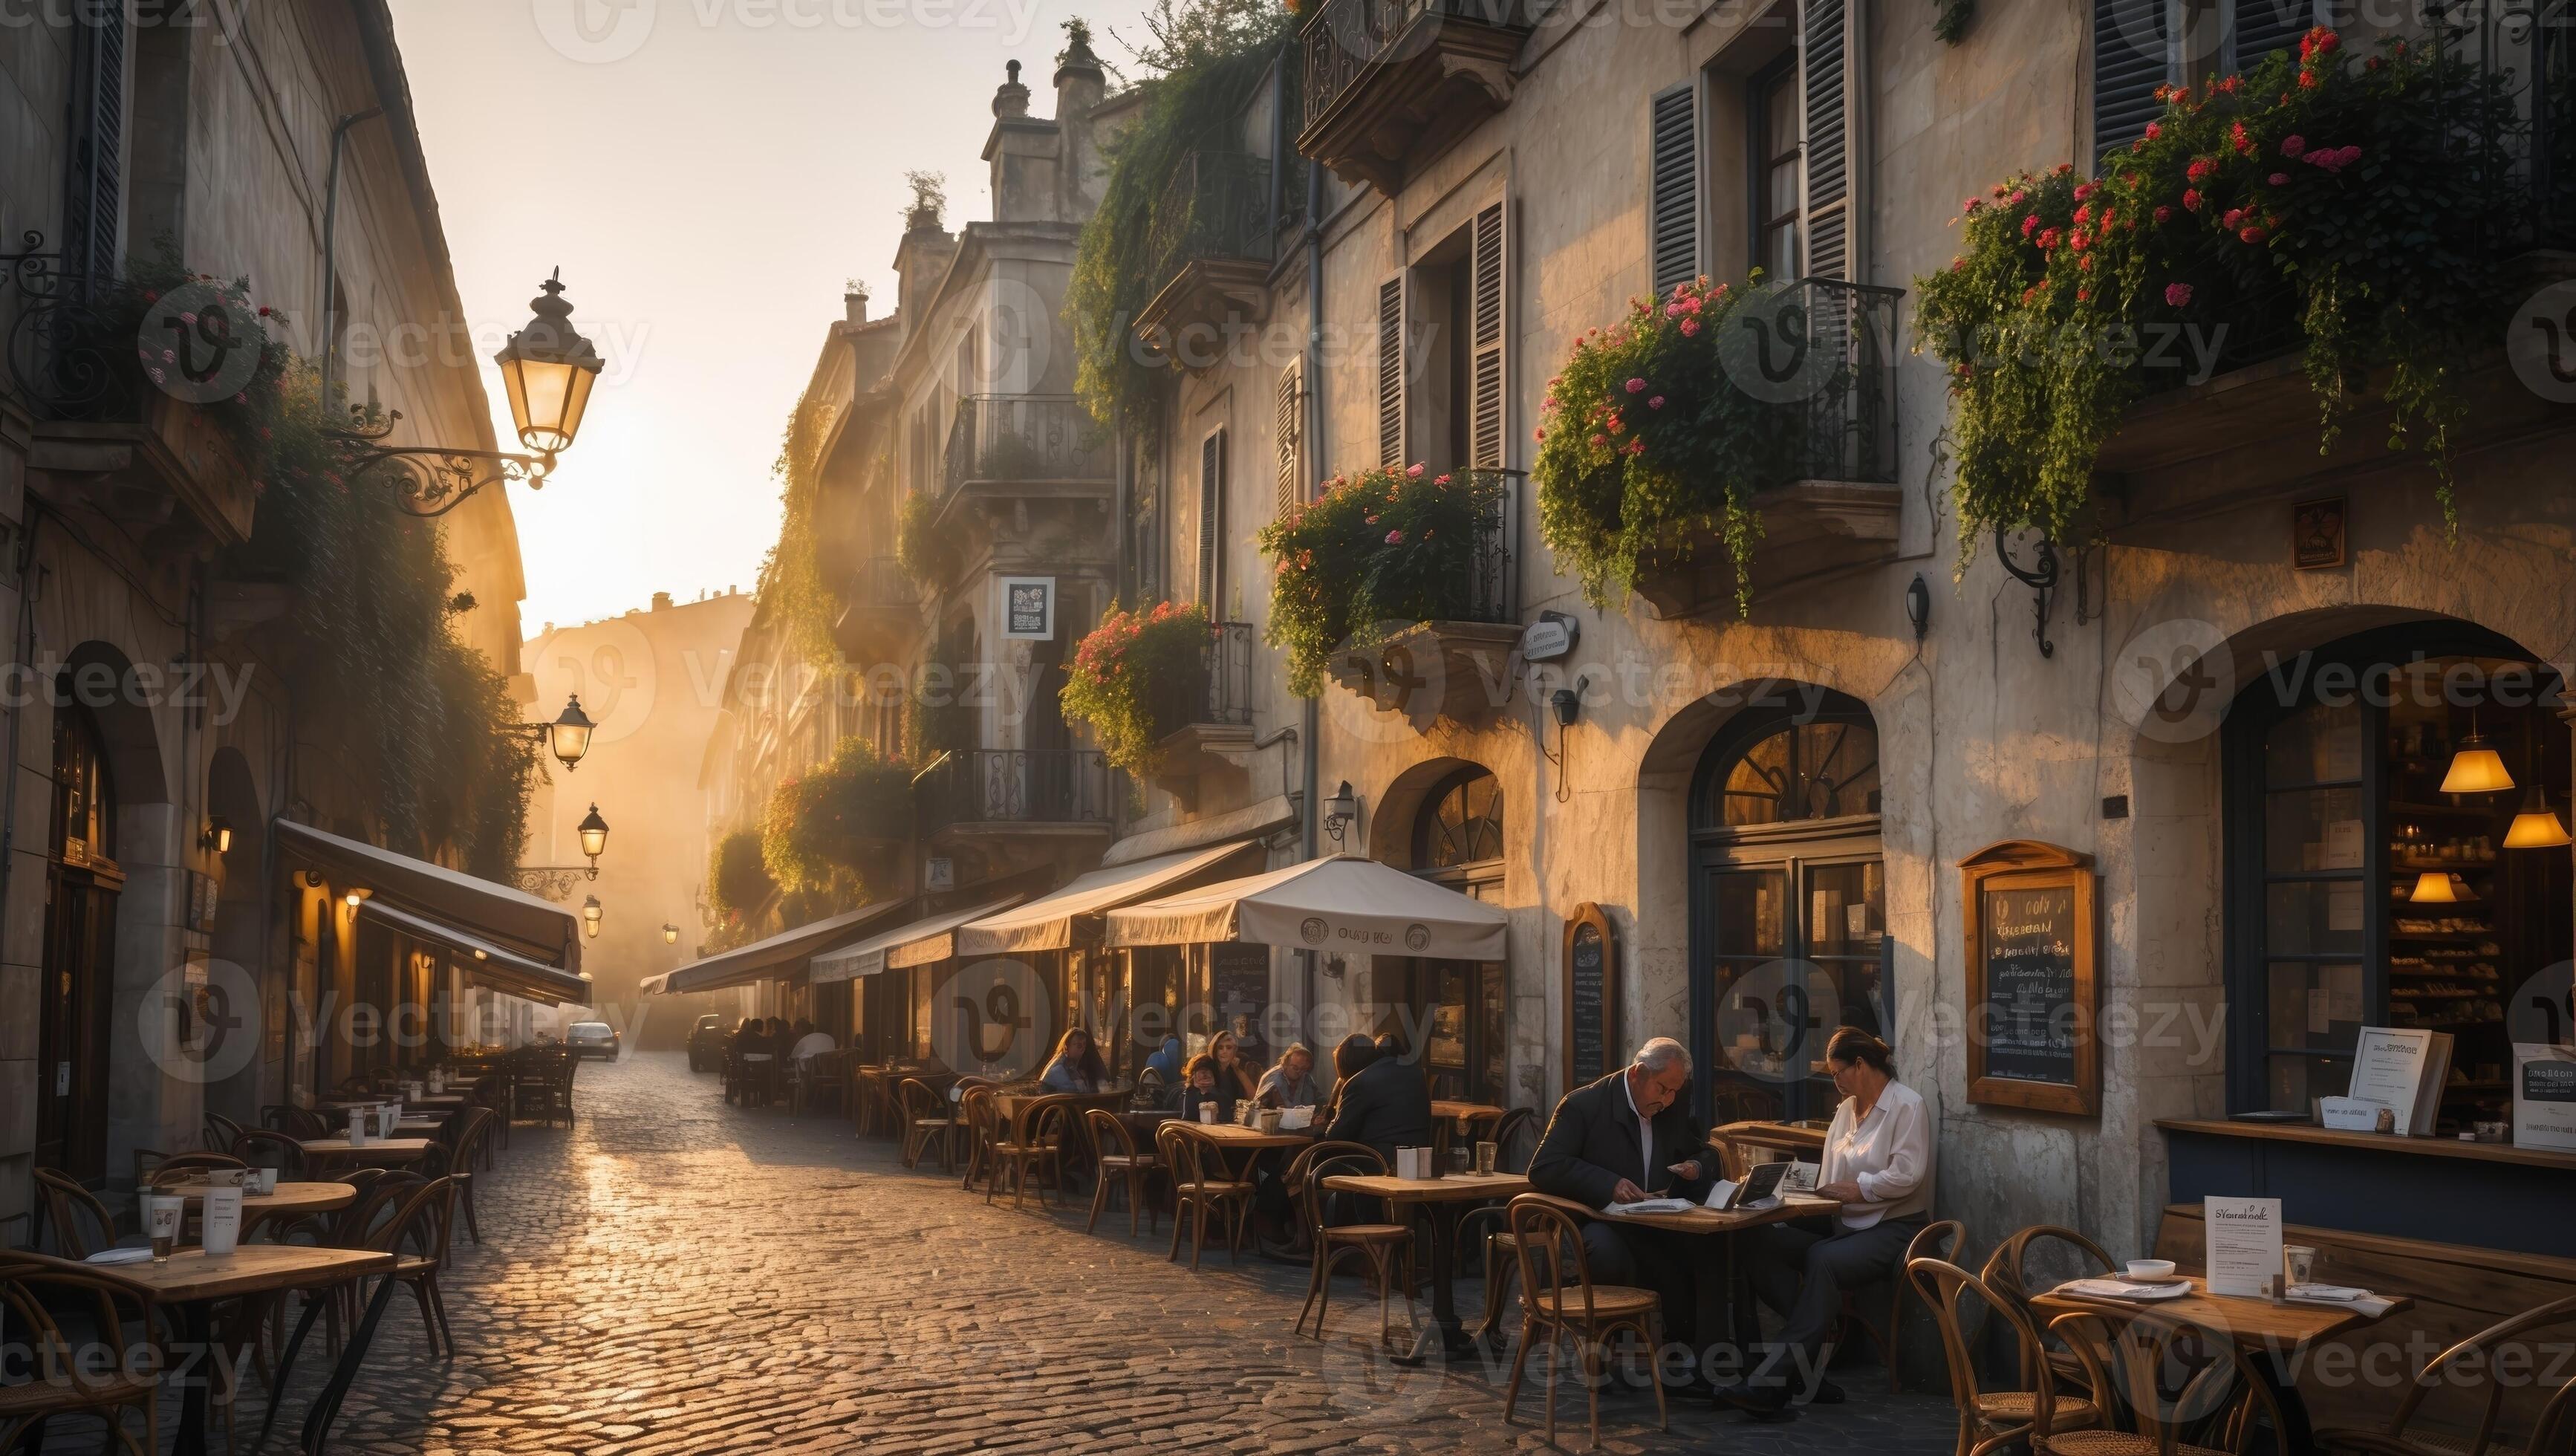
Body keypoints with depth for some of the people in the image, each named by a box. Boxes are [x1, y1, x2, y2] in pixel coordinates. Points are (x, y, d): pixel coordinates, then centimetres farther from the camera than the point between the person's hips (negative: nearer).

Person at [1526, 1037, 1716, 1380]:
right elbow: (1543, 1168, -15)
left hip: (1659, 1224, 5)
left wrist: (1697, 1168, 0)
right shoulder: (1584, 1105, -7)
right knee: (1608, 1251, -39)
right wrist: (1609, 1185, -25)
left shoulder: (1675, 1109, 11)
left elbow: (1706, 1155, 26)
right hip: (1601, 1224, -5)